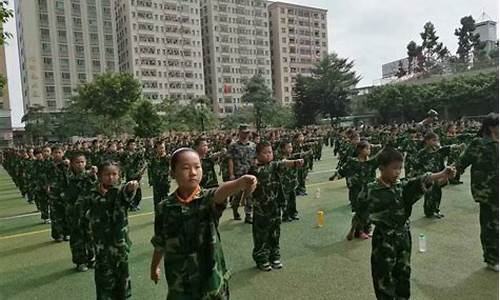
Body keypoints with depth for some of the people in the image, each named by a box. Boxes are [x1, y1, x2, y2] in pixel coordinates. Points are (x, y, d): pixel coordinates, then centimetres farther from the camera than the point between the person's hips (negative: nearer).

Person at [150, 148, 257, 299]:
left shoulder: (208, 198, -13)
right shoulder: (165, 207, -7)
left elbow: (221, 192, -36)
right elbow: (160, 243, 8)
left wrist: (240, 183, -57)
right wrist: (154, 267, 20)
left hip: (211, 277, -1)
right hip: (179, 282, 1)